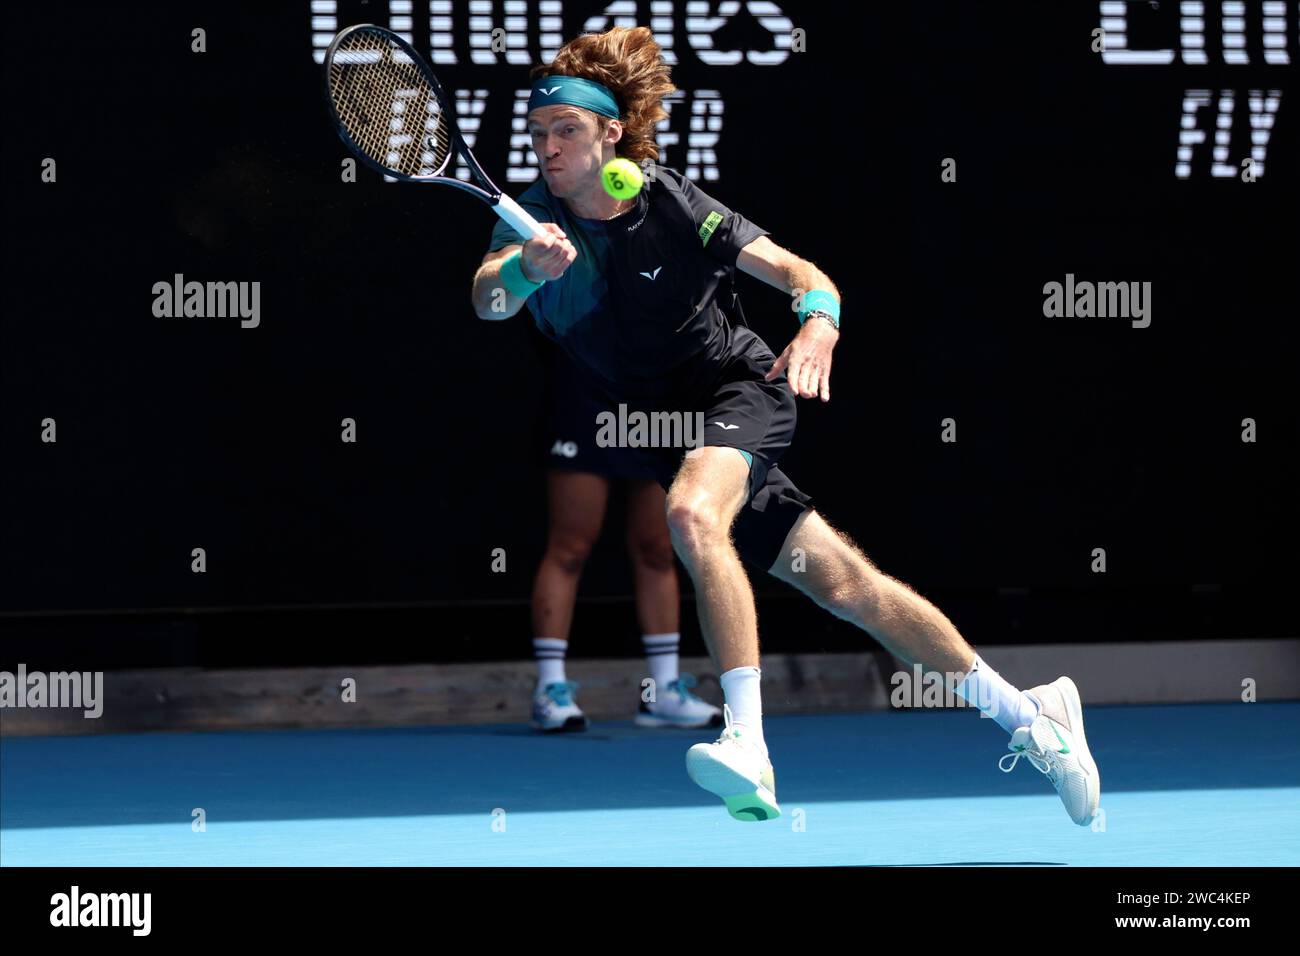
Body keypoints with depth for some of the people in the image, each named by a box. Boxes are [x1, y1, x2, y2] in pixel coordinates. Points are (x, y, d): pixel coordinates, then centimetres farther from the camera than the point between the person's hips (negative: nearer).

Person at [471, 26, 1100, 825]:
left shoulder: (672, 204, -14)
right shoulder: (535, 220, -8)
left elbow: (799, 273, -12)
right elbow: (486, 298, -28)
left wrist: (819, 324, -35)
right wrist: (526, 268, -51)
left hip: (740, 387, -3)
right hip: (664, 430, 3)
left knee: (692, 511, -35)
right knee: (843, 585, 3)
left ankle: (749, 751, -40)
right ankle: (1025, 713, 16)